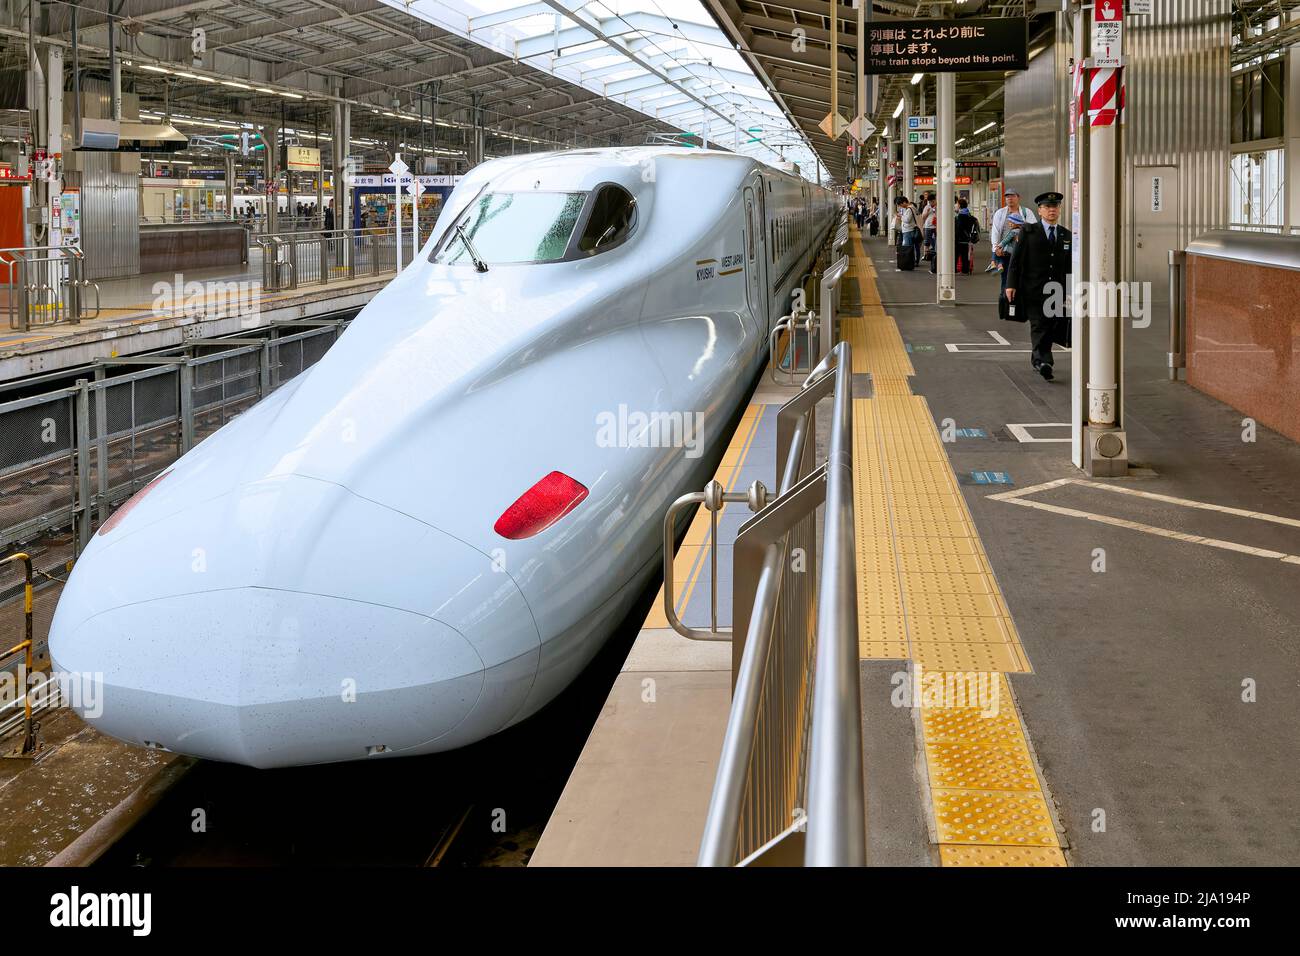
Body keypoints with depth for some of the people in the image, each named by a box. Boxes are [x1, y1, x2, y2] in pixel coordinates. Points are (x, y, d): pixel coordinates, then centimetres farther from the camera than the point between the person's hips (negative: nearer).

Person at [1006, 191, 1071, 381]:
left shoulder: (1066, 235, 12)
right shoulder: (1028, 232, 2)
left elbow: (1070, 265, 13)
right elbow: (1016, 259, -1)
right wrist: (1011, 284, -10)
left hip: (1057, 292, 4)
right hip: (1033, 291, -4)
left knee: (1050, 329, 7)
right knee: (1038, 326, -13)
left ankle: (1037, 360, 23)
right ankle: (1043, 362, -23)